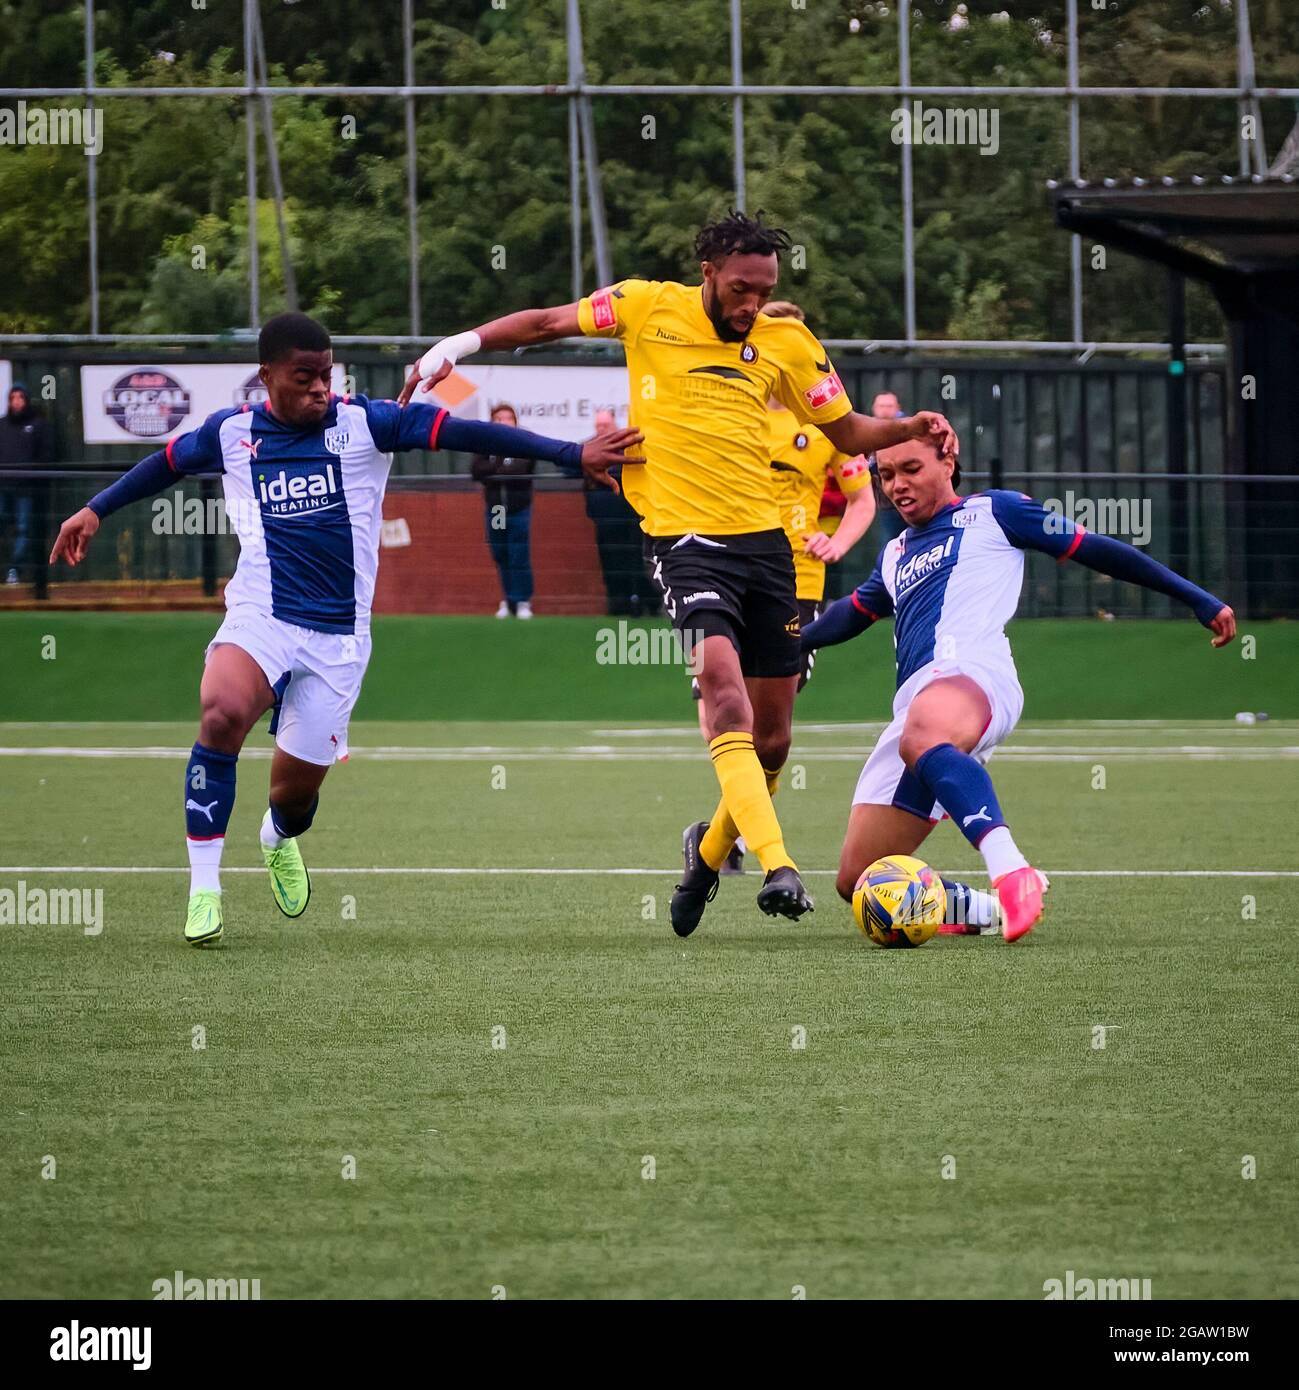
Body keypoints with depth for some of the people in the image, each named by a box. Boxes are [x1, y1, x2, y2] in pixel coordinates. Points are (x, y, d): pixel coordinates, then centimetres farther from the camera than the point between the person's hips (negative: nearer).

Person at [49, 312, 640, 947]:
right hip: (260, 617, -1)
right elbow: (167, 462, 24)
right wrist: (94, 510, 26)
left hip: (337, 636, 1)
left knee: (297, 786, 3)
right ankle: (203, 888, -22)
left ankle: (279, 840, 46)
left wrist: (573, 453, -12)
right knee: (222, 713, -32)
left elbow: (465, 433, -8)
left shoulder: (363, 423, -3)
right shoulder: (231, 434, 3)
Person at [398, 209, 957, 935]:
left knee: (770, 740, 6)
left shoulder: (788, 342, 8)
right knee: (723, 676, -29)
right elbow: (548, 323, 10)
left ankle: (712, 846, 36)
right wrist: (460, 344, 2)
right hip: (686, 539, -4)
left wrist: (911, 429, -2)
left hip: (764, 540, 4)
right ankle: (777, 865, -39)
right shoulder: (649, 308, 0)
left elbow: (847, 431, 16)